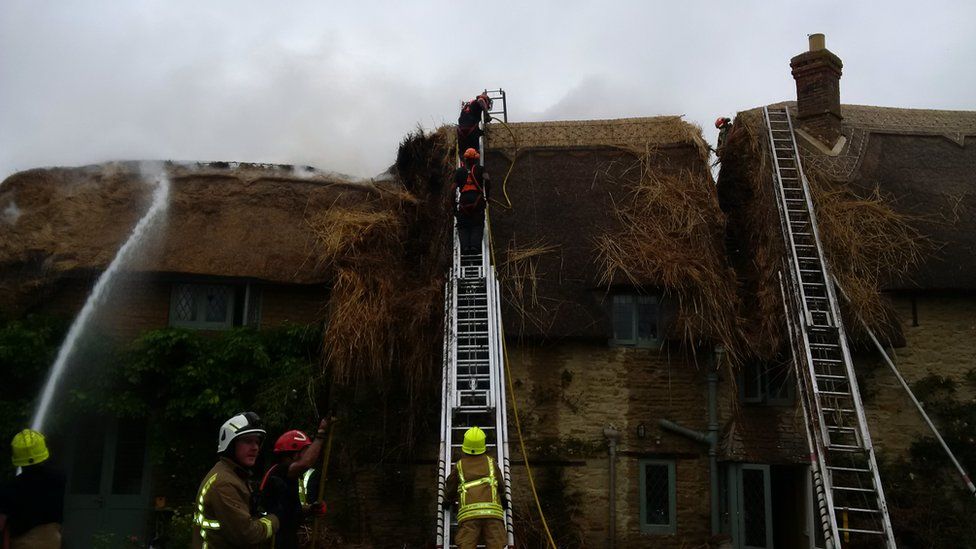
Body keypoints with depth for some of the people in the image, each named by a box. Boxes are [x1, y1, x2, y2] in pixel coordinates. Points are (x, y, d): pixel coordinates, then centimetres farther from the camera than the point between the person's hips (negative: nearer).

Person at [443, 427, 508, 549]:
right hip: (492, 511, 0)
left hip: (468, 512, 0)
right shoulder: (491, 463, 19)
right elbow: (501, 486, 31)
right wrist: (503, 500, 50)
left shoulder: (459, 465, 18)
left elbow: (450, 487, 32)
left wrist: (447, 502, 52)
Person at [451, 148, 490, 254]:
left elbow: (453, 188, 10)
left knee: (463, 227, 7)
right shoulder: (480, 169, 12)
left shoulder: (459, 171, 17)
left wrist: (454, 204, 14)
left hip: (463, 200, 1)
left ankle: (465, 246, -11)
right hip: (477, 199, -1)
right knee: (477, 226, 5)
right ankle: (475, 245, -13)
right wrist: (486, 196, 0)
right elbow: (487, 180, -8)